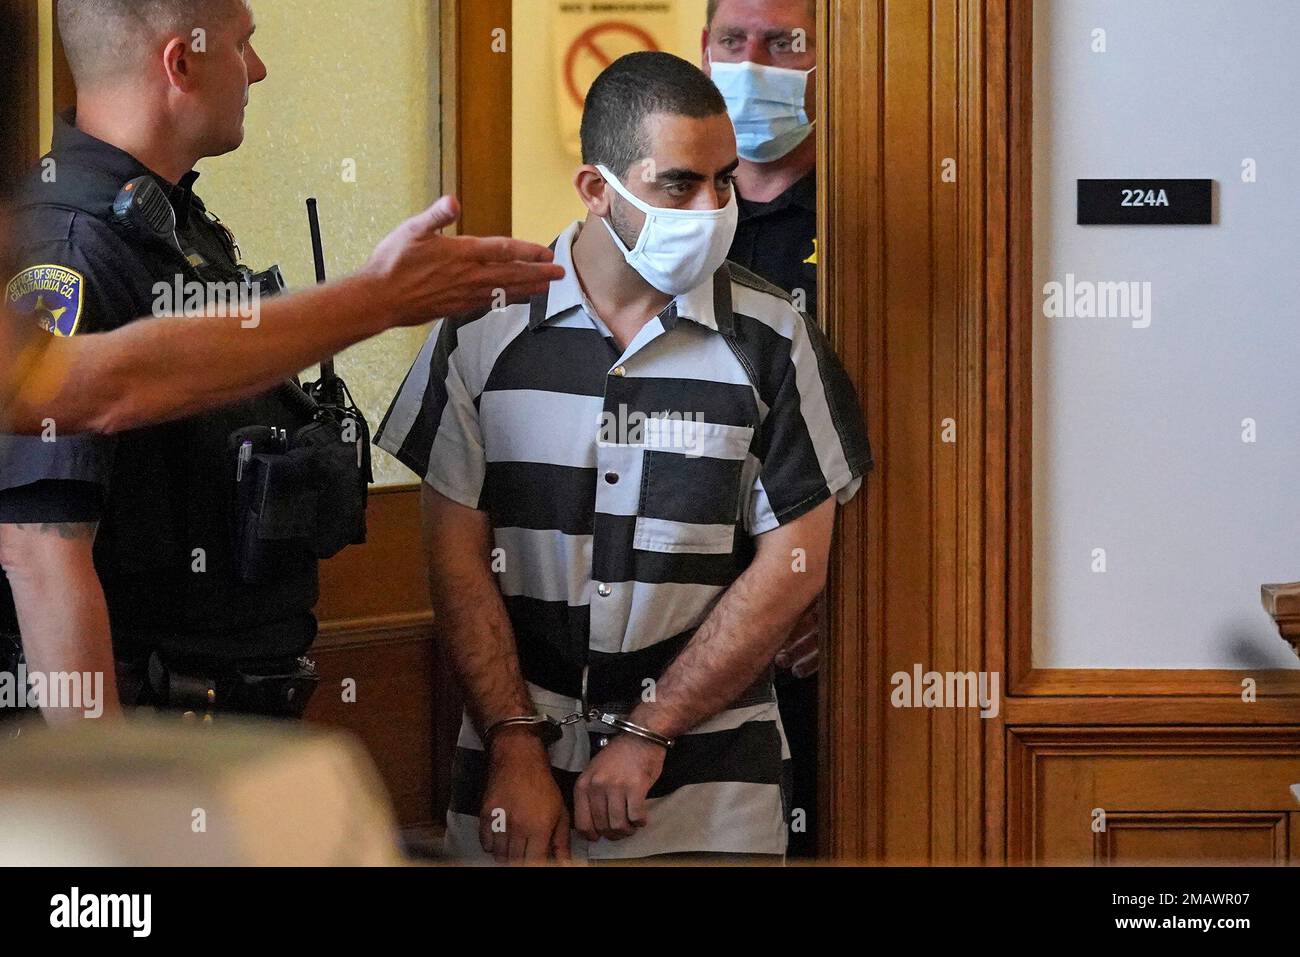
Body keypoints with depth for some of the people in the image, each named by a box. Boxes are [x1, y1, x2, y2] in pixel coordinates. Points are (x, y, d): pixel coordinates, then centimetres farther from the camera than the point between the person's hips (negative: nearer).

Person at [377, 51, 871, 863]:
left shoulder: (772, 340, -2)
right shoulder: (485, 329, -1)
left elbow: (793, 566, -4)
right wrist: (514, 746, -9)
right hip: (515, 761, 1)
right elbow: (458, 556, 0)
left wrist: (646, 735, -9)